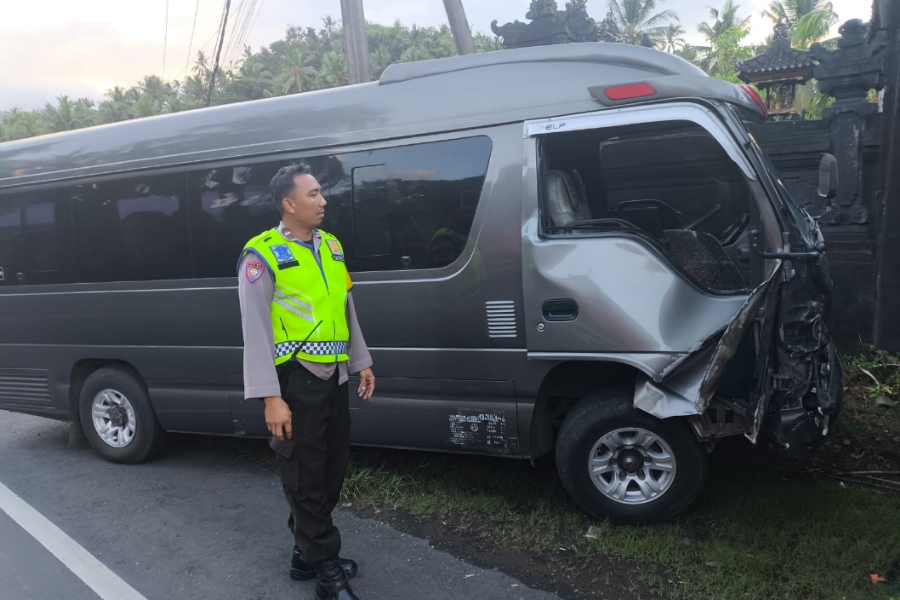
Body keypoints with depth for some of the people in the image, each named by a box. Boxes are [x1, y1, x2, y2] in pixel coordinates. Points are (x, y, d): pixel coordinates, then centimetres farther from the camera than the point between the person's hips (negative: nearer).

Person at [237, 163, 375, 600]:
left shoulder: (330, 245, 11)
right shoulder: (263, 255, -10)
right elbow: (255, 330, -13)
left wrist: (361, 361, 17)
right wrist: (270, 397, -18)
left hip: (333, 376, 8)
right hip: (296, 380, -8)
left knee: (333, 470, 16)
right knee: (305, 479, 3)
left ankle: (306, 555, 34)